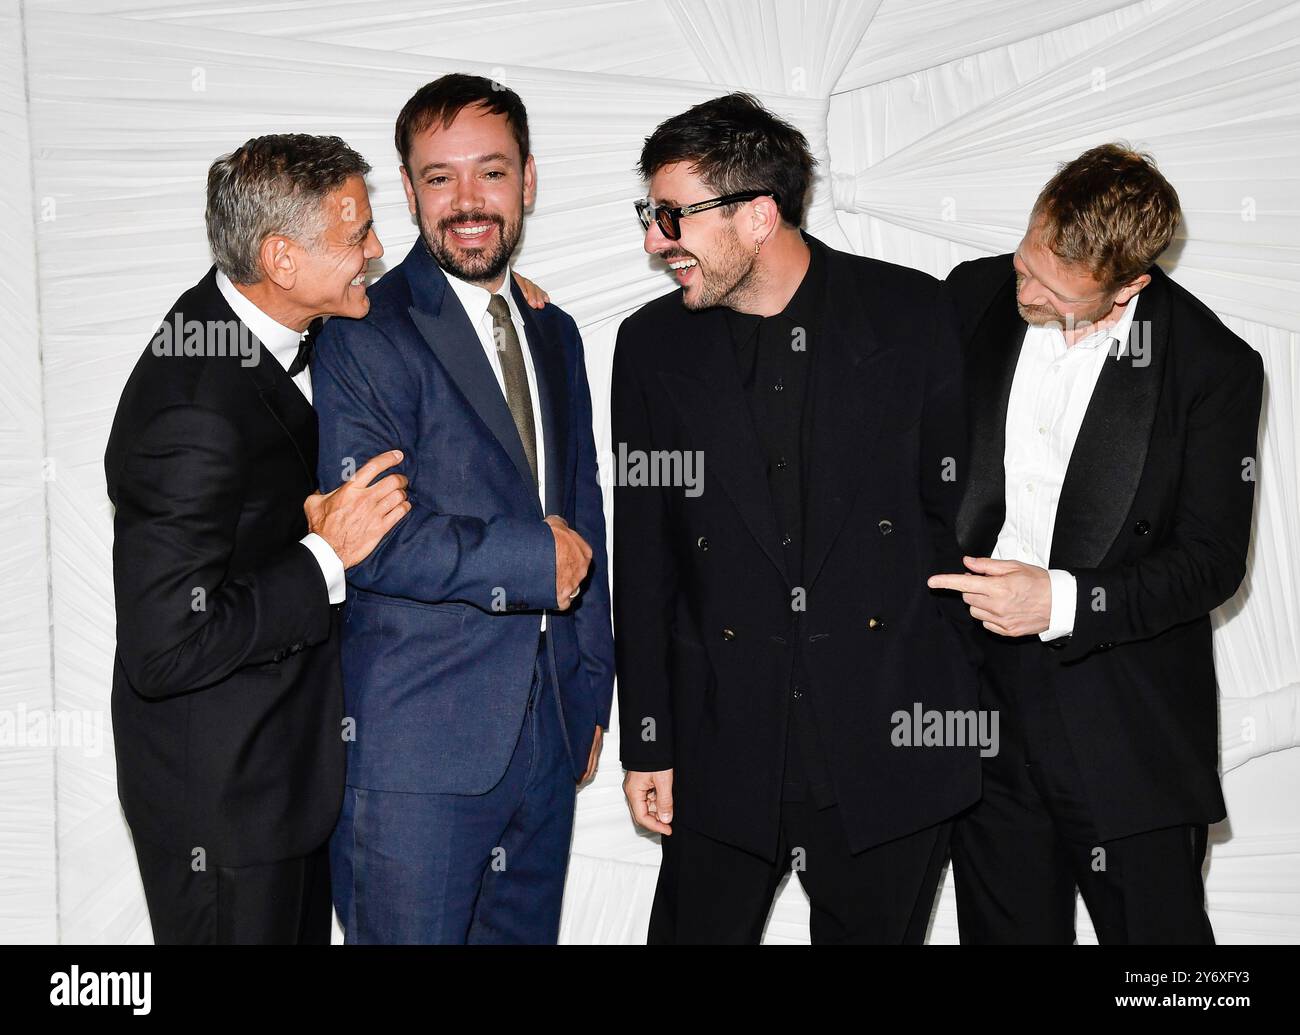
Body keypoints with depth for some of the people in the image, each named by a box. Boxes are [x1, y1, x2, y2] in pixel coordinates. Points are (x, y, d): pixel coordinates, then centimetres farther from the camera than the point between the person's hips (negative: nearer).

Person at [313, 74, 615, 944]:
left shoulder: (554, 334, 15)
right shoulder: (365, 334, -8)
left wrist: (592, 697, 17)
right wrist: (531, 555, -12)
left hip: (549, 737, 6)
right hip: (416, 747, -6)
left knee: (526, 933, 14)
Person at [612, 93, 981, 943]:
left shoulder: (912, 315, -3)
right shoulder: (654, 346, 2)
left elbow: (953, 508, 3)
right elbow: (643, 562, 5)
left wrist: (955, 706, 3)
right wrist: (647, 744, 5)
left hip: (890, 741, -1)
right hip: (724, 751, 1)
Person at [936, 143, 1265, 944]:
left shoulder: (1215, 367, -10)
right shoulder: (973, 297, -1)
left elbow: (1213, 561, -10)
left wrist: (1063, 602, -22)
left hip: (1131, 734, -3)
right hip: (983, 705, 3)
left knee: (1156, 925, 5)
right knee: (1005, 928, 14)